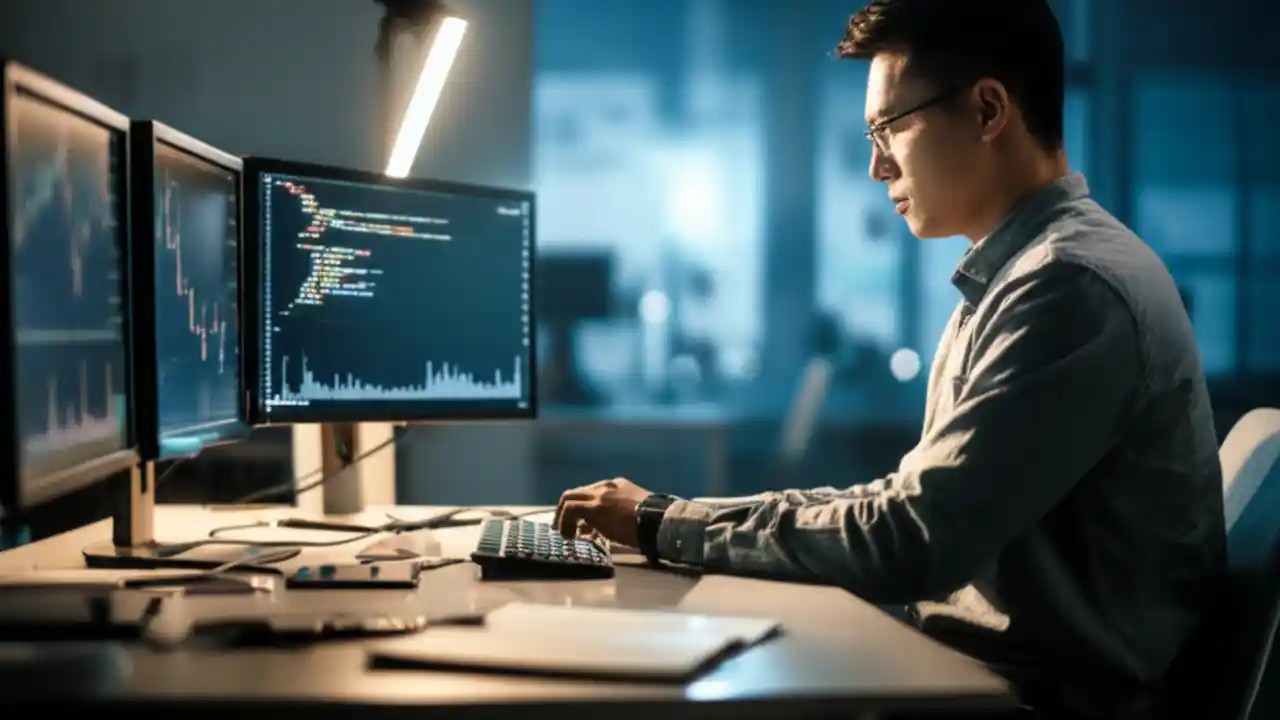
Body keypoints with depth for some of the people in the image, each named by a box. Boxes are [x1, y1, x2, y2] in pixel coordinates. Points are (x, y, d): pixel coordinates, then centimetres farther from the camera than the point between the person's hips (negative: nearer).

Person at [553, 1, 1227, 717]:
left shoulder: (1072, 286, -20)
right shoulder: (1018, 276, 13)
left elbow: (912, 544, -23)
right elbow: (919, 502, 12)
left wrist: (663, 524, -13)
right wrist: (680, 519, 2)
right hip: (984, 662, 8)